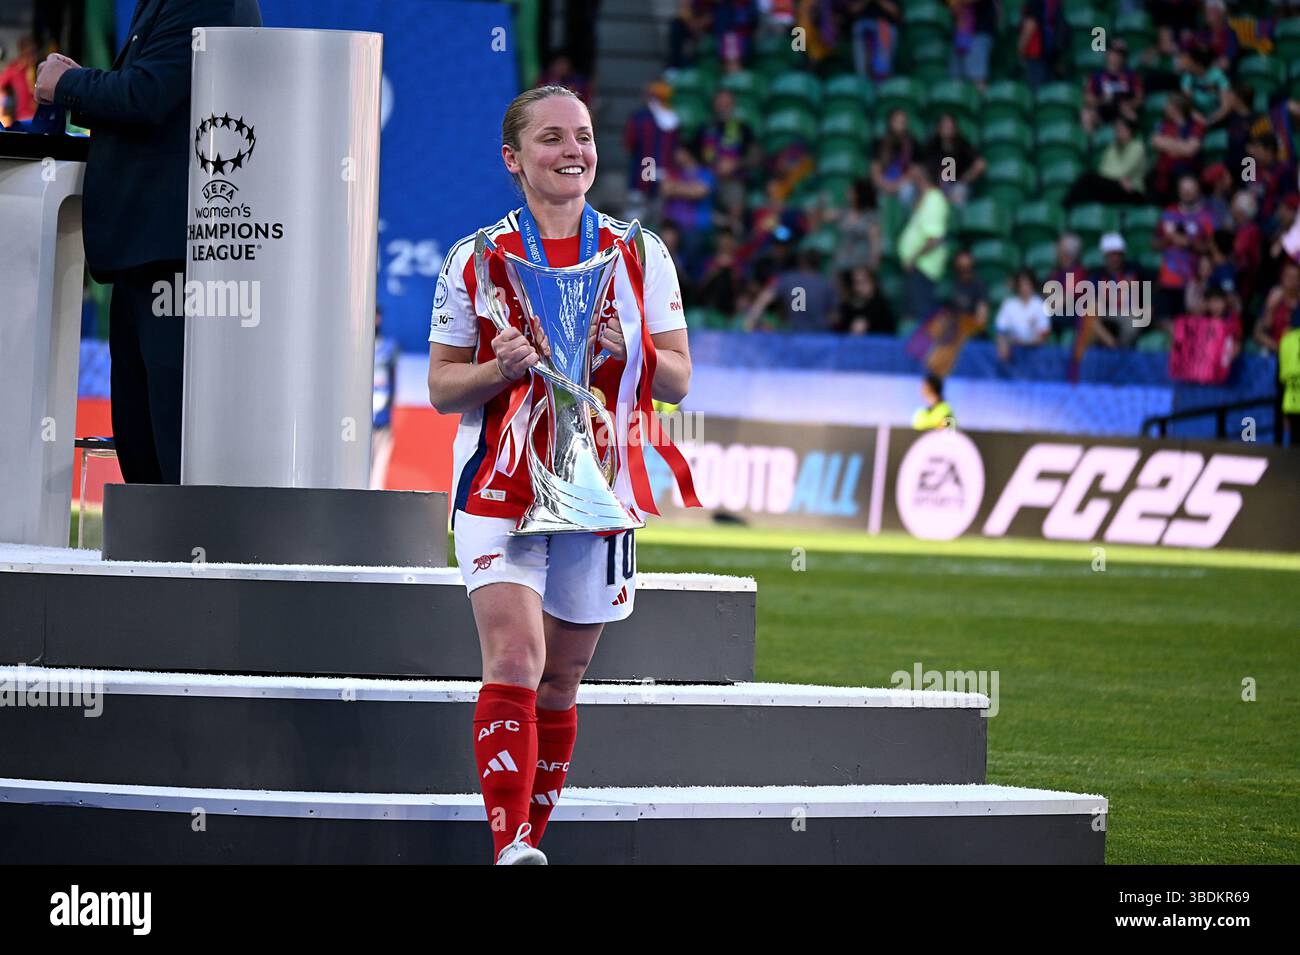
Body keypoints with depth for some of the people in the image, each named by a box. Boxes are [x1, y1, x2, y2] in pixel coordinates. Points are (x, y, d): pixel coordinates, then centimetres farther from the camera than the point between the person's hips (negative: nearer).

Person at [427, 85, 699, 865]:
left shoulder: (640, 256, 6)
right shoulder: (477, 259, 2)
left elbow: (677, 380, 8)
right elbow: (442, 388, 6)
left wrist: (626, 349, -12)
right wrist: (501, 369, -14)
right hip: (500, 489, -2)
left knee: (560, 683, 9)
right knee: (514, 660, -18)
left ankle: (531, 838, 22)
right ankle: (509, 846, -25)